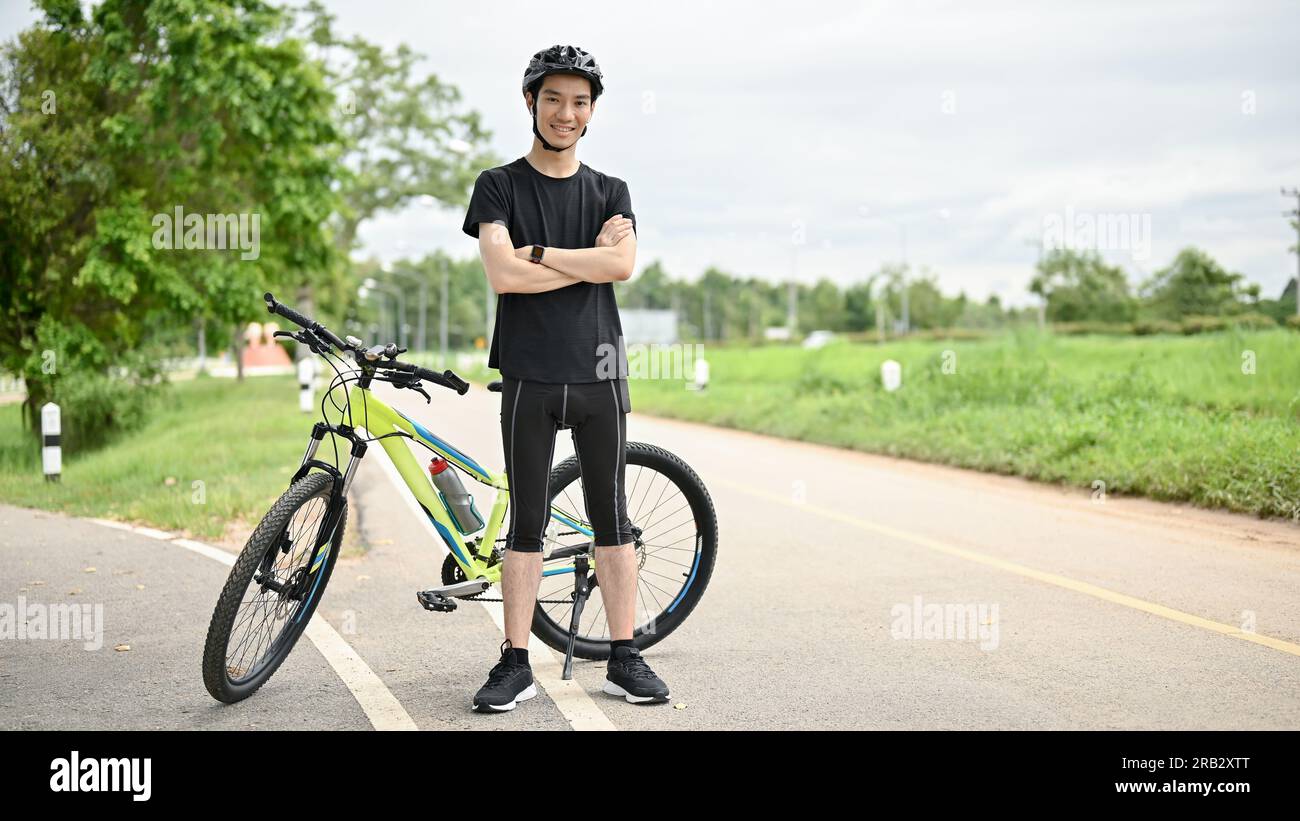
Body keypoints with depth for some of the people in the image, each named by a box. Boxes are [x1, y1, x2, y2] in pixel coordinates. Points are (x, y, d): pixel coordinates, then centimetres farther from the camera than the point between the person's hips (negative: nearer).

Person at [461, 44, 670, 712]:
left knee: (611, 518, 5)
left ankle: (624, 659, 12)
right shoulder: (499, 186, 3)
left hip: (598, 373, 2)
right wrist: (588, 261, -8)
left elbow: (622, 264, -10)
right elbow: (503, 275, -13)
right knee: (527, 524, 2)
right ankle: (515, 664, 8)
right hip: (529, 376, -2)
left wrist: (539, 252, -11)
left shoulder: (610, 192, 10)